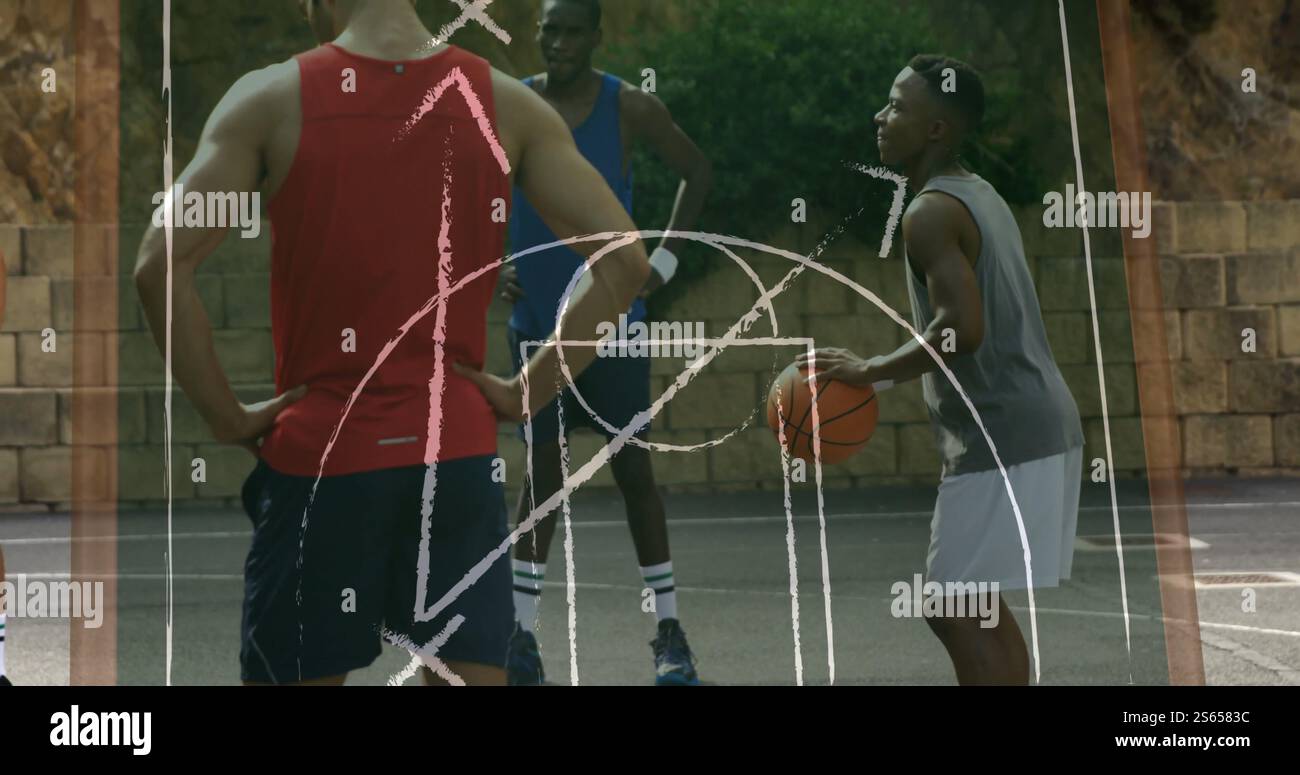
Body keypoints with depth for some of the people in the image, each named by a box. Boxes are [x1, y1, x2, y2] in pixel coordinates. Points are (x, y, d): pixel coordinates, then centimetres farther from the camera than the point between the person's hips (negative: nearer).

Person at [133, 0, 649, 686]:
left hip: (318, 455, -1)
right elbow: (625, 260, -3)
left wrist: (226, 417, -3)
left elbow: (160, 266, -12)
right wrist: (530, 390, 2)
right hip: (458, 456, 2)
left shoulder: (271, 99, -4)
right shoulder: (505, 102, 2)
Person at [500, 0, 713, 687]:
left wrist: (666, 259, -2)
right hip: (536, 321, 2)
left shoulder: (632, 108, -5)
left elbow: (696, 172, 7)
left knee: (633, 469, 0)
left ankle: (669, 633, 10)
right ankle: (522, 634, 15)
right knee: (543, 472, 6)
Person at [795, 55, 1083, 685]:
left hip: (1001, 439, -10)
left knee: (959, 613, -4)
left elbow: (962, 328, -27)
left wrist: (870, 371, -16)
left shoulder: (930, 212, -15)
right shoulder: (978, 195, 16)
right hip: (1036, 428, 10)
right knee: (976, 609, 18)